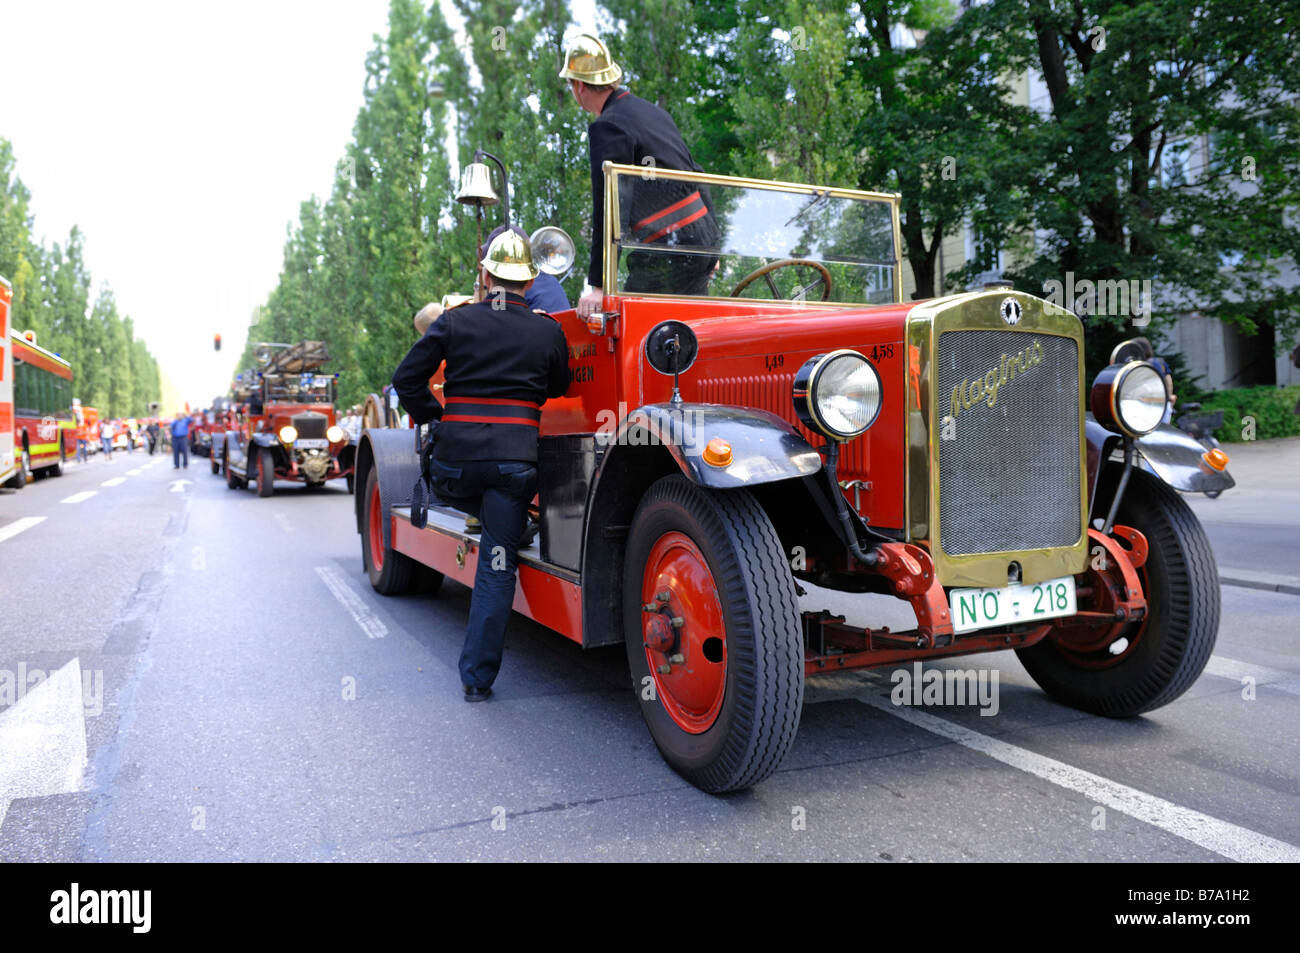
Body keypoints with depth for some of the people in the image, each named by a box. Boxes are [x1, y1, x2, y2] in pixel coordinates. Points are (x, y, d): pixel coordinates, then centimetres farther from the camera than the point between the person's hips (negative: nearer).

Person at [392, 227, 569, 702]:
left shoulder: (455, 321, 3)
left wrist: (434, 417, 17)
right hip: (515, 458, 0)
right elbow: (558, 389, 18)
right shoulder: (548, 330, 4)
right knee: (497, 567, 6)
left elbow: (407, 379, 3)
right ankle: (477, 676, 10)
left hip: (456, 457, 0)